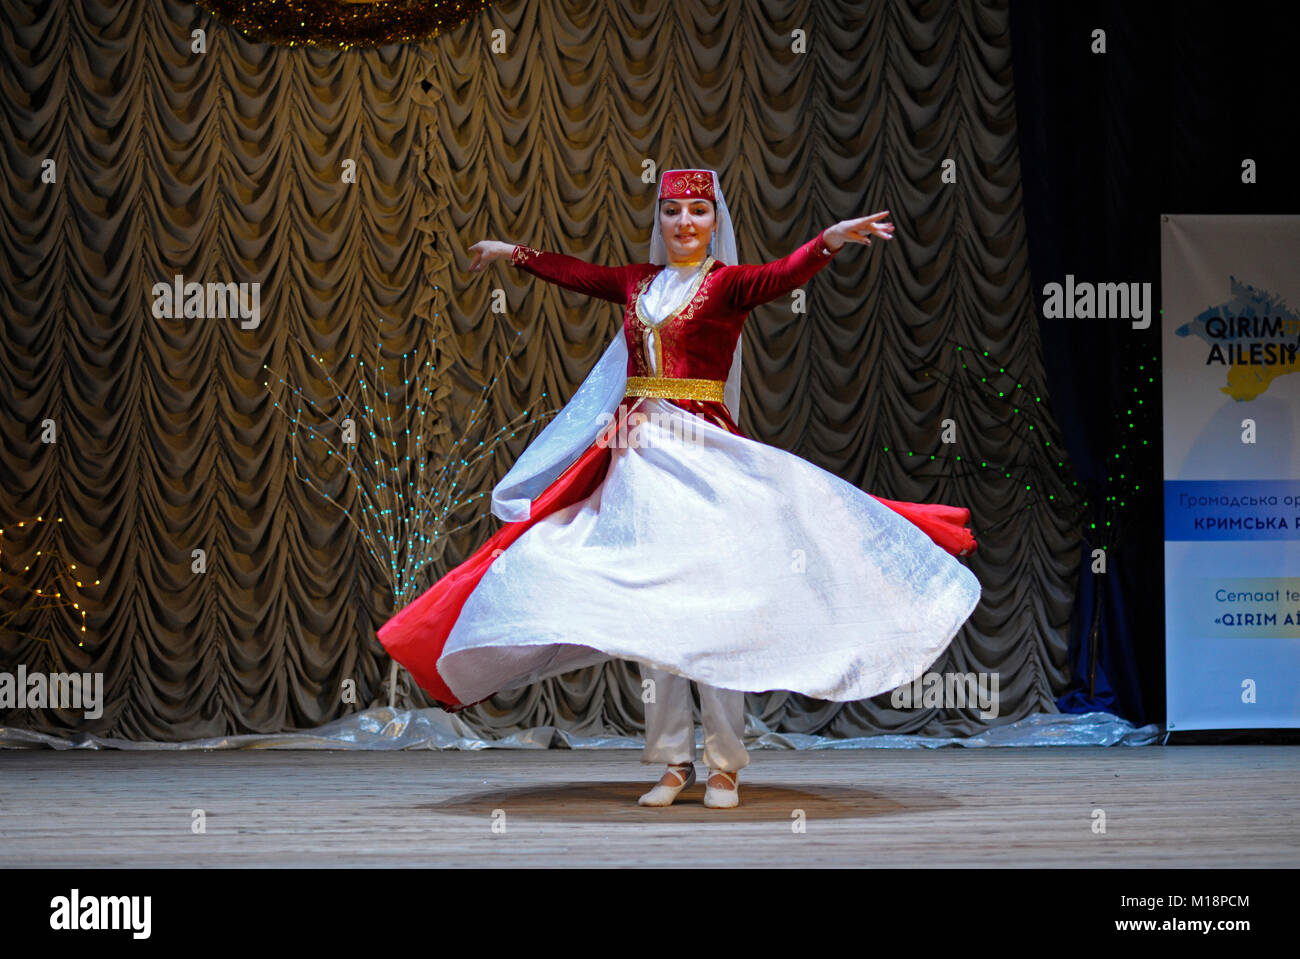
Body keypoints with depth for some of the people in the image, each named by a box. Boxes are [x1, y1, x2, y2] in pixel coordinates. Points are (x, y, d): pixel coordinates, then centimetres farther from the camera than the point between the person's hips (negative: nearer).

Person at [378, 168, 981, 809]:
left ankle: (725, 765, -1)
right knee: (646, 608, 5)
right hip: (635, 455, 5)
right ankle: (672, 762, 12)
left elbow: (783, 276, -21)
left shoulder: (726, 283, -2)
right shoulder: (639, 283, 13)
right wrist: (515, 253, 41)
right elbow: (577, 273, 29)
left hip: (701, 455, -5)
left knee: (710, 601, -9)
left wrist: (830, 240, -39)